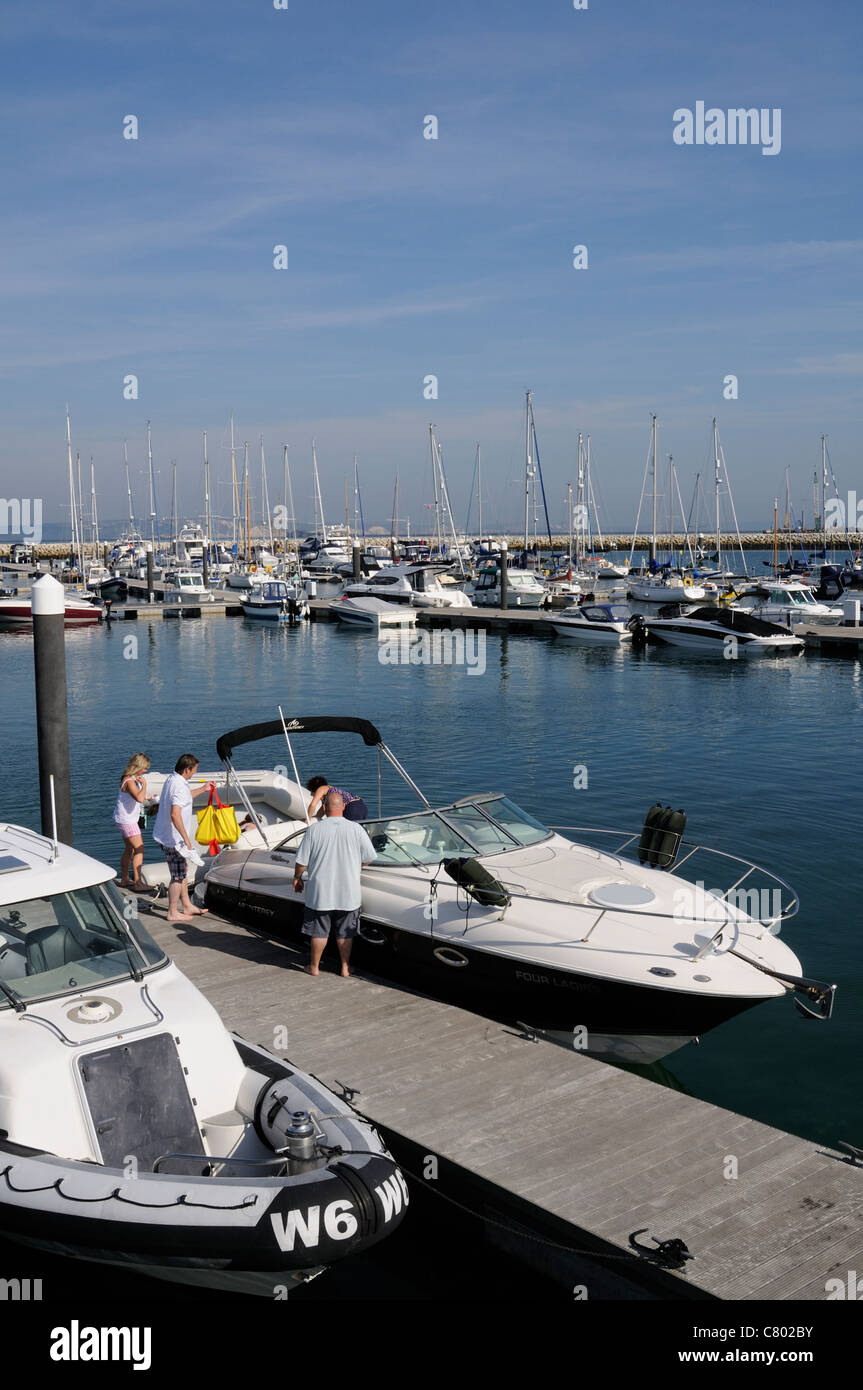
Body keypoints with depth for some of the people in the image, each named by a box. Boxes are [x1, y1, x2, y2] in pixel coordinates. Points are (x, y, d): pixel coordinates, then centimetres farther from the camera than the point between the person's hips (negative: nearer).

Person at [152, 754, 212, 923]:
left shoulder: (172, 779, 9)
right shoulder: (179, 786, -23)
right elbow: (175, 814, -32)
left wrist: (202, 790, 38)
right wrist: (186, 838, -29)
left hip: (166, 835, 11)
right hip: (174, 838, -11)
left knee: (182, 871, 20)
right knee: (178, 876, 0)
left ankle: (187, 906, 29)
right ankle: (173, 913, 8)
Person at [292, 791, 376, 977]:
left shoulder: (314, 829, -10)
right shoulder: (356, 829, -8)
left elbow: (301, 861, -6)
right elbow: (369, 858, 0)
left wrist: (297, 877, 13)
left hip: (320, 892, -1)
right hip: (348, 893, 1)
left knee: (319, 931, 13)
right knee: (345, 933, 14)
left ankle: (314, 967, 25)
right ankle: (345, 968, 23)